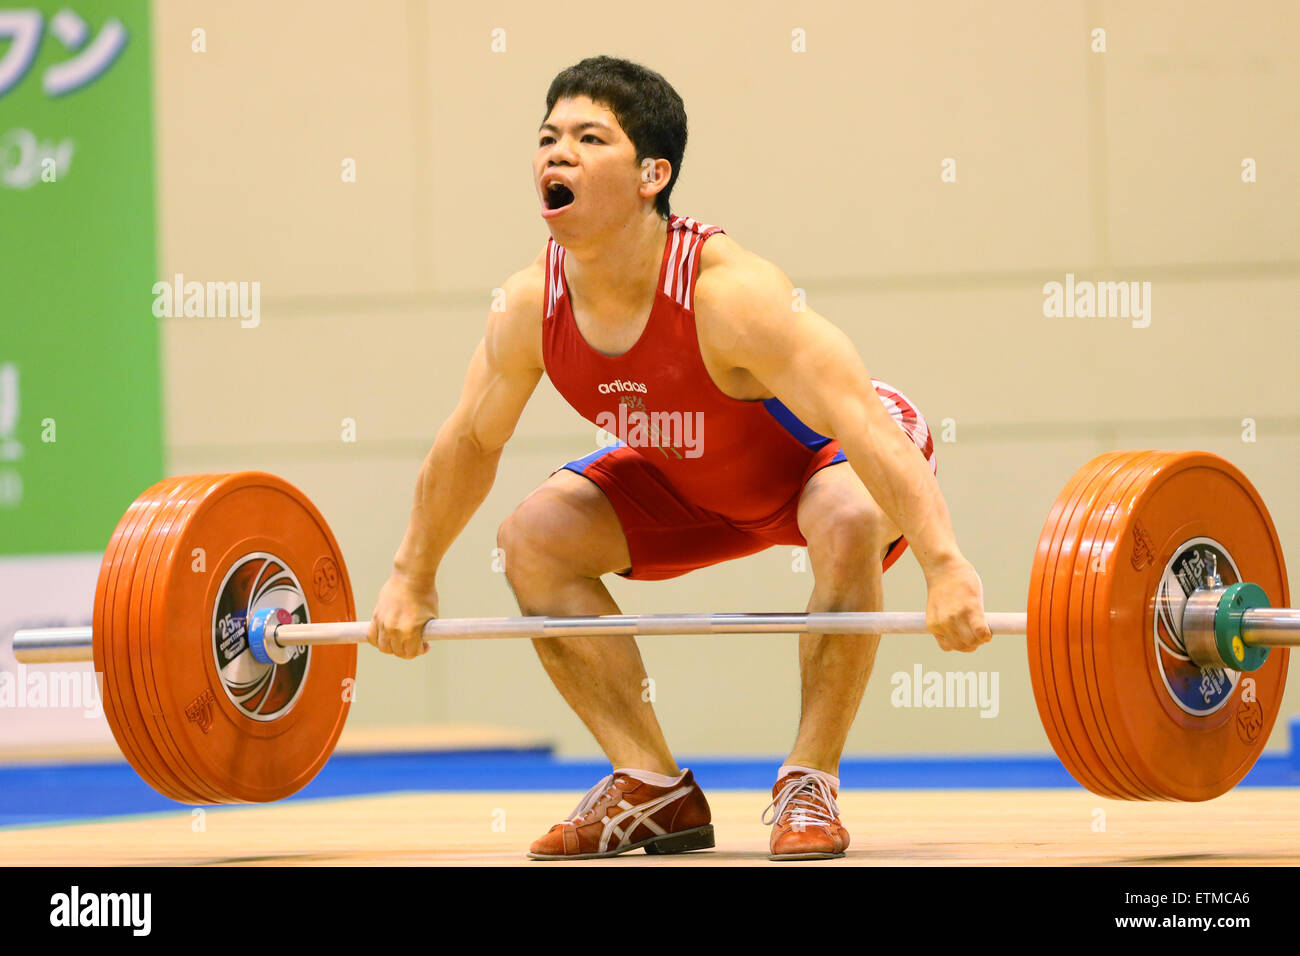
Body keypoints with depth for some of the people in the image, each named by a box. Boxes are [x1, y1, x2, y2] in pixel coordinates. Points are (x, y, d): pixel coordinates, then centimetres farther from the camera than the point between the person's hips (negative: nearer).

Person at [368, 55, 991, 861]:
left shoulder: (727, 291, -39)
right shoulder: (531, 306, -21)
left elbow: (864, 424, -44)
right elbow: (471, 441, -1)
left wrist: (945, 567, -54)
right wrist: (412, 579, 6)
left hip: (824, 454, -6)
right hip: (697, 477, 6)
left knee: (849, 522, -37)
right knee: (535, 537, -9)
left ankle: (811, 786, -19)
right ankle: (656, 791, 1)